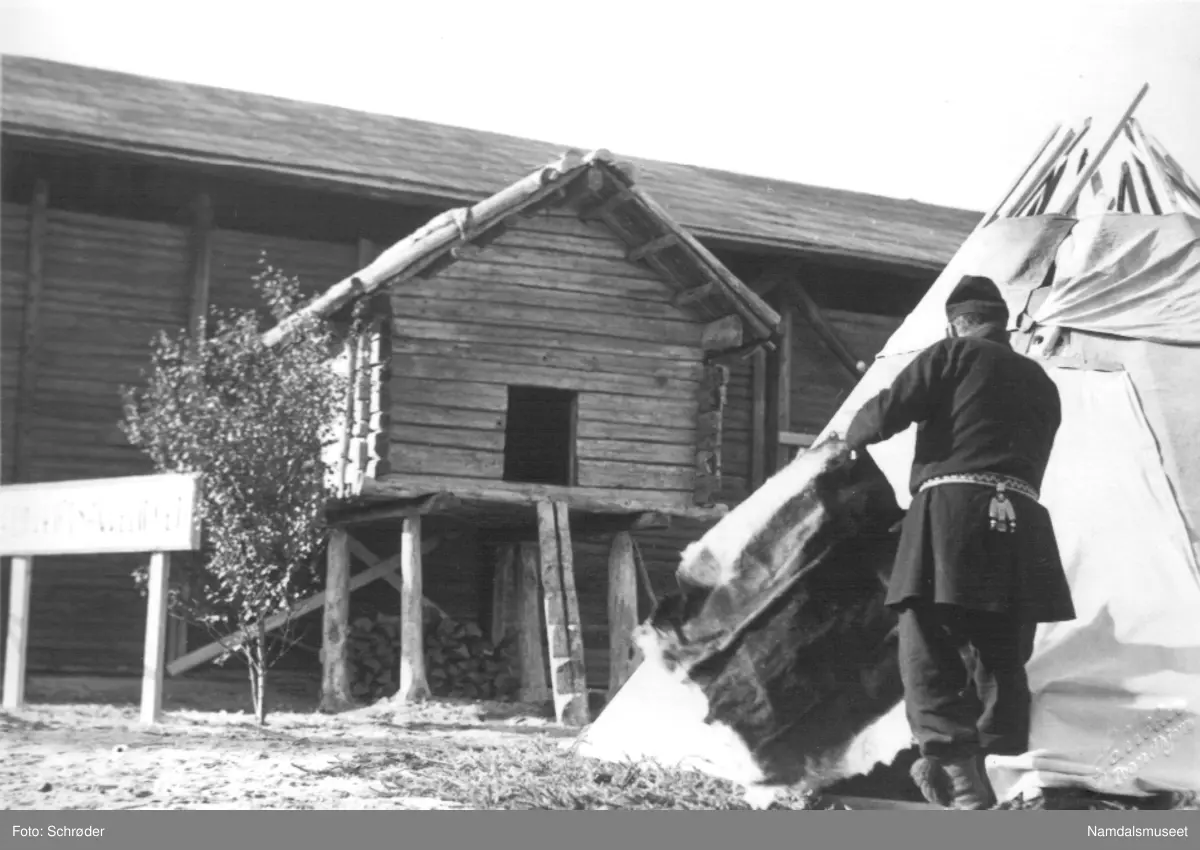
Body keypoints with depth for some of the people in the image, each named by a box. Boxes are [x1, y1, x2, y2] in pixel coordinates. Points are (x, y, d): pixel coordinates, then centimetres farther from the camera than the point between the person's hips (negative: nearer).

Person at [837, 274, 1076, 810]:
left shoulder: (954, 354, 6)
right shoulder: (1042, 385, 25)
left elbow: (888, 413, 0)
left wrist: (852, 439, 21)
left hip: (952, 509, -6)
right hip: (1022, 522, 6)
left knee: (929, 651, -7)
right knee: (1000, 658, 10)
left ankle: (953, 763, -22)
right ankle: (979, 765, 9)